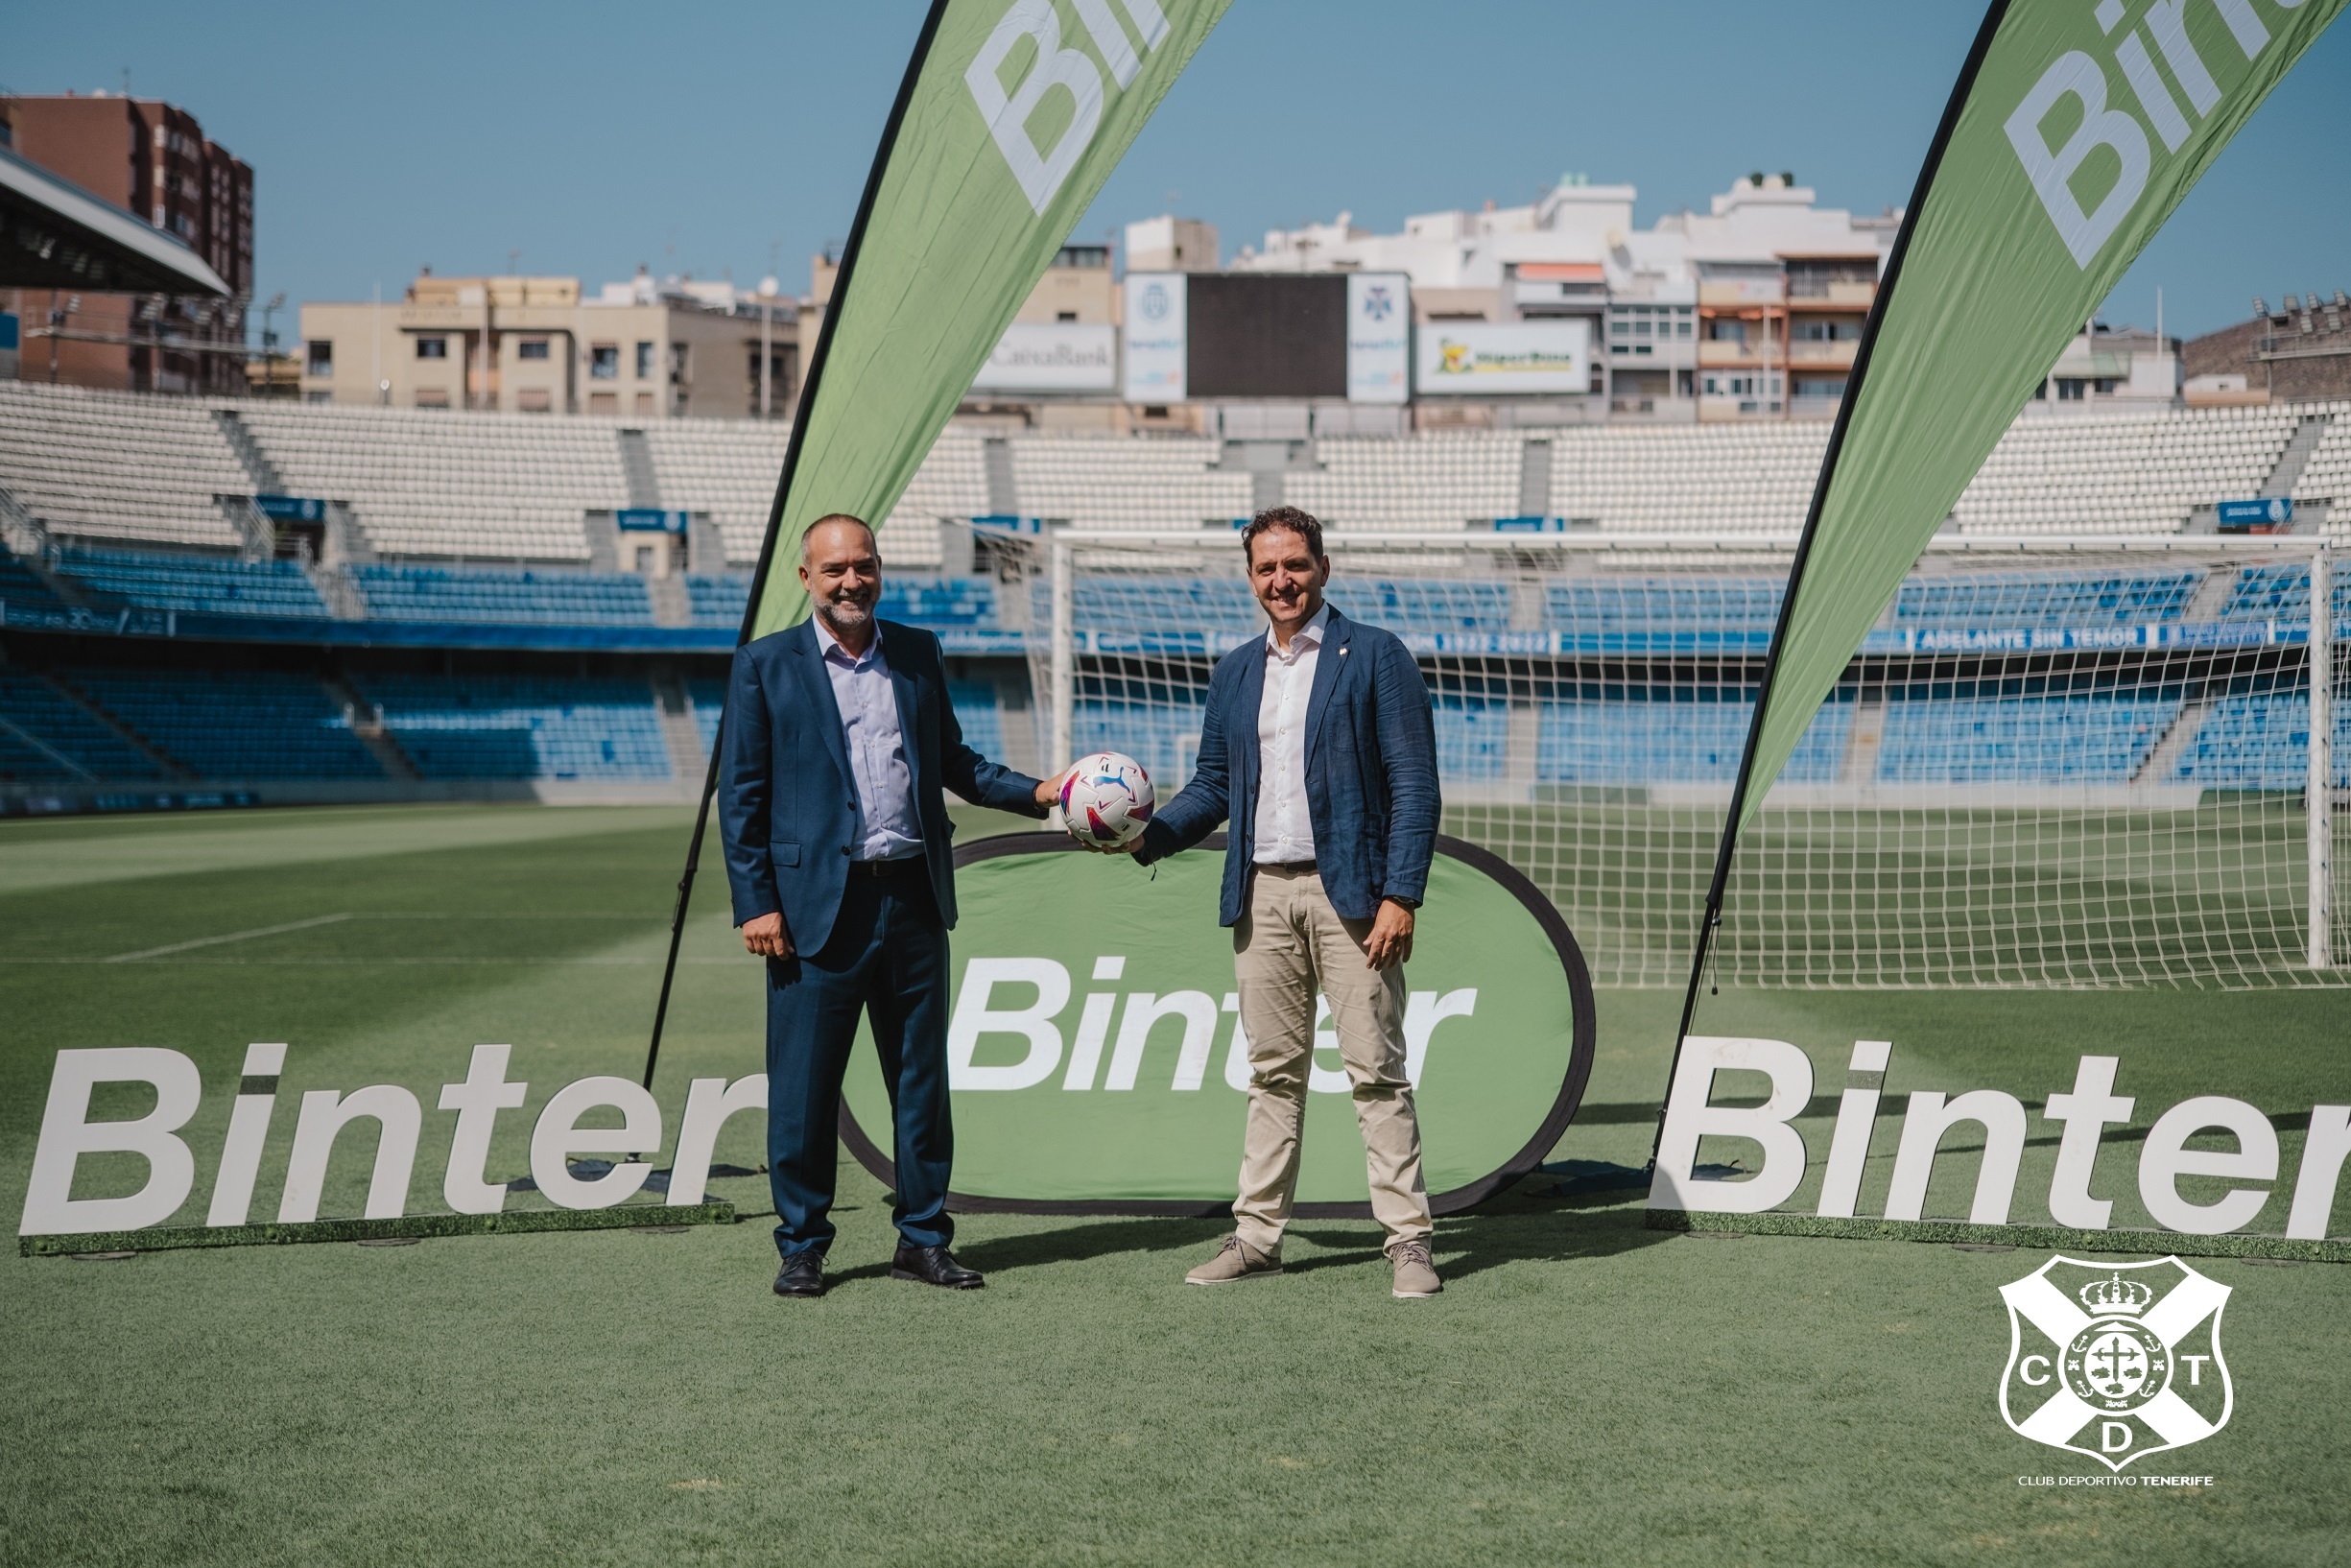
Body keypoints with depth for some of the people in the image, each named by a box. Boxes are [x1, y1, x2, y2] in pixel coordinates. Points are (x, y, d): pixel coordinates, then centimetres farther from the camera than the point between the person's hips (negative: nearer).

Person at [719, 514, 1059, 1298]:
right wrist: (755, 903, -6)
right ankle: (801, 1248, 14)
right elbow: (740, 794, 1)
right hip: (818, 904, -3)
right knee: (804, 1086, 1)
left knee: (921, 1077, 9)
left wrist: (1036, 792, 5)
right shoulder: (765, 666, 2)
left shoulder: (918, 653, 12)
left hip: (913, 897, 4)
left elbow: (950, 760, 20)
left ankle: (923, 1239, 19)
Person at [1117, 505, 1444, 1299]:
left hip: (1346, 891, -5)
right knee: (1273, 1072, 9)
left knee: (1376, 1070, -4)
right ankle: (1257, 1236, 14)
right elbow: (1212, 783, 18)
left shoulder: (1375, 656, -1)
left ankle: (1408, 1240, 0)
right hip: (1260, 892, 5)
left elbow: (1414, 783, -5)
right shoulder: (1234, 672, 15)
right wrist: (1148, 834, -1)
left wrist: (1401, 895, -14)